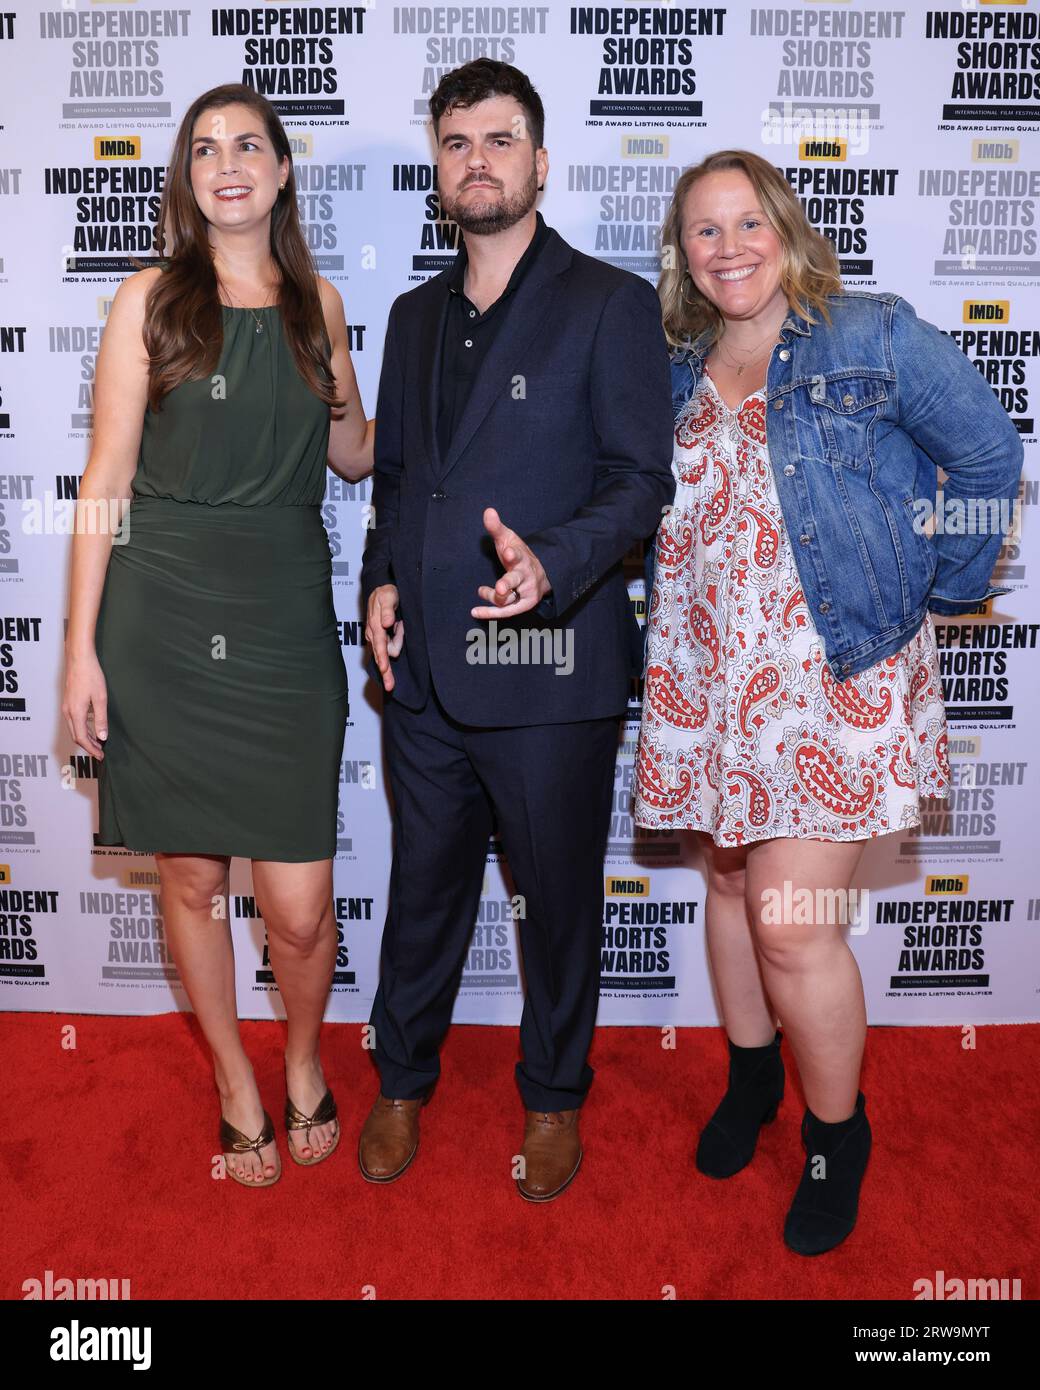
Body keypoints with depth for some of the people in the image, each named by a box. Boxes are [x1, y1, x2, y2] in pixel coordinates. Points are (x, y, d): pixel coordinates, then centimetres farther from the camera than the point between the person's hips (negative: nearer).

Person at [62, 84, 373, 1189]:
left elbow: (354, 460, 21)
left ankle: (303, 1063, 31)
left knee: (300, 910, -2)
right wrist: (81, 648, -6)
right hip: (164, 620, -1)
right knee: (189, 878, 9)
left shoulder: (316, 300, 12)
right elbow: (106, 480, -1)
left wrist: (346, 405, -1)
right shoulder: (150, 298, 3)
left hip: (287, 622, 1)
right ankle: (237, 1085, 33)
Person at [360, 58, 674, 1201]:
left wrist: (551, 561, -25)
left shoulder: (610, 304, -1)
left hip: (548, 668, -4)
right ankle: (403, 1083, 37)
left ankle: (553, 1097, 33)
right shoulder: (416, 315, 16)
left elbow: (640, 481, -7)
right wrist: (381, 577, 4)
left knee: (558, 899, 10)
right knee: (423, 886, 16)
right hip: (423, 666, 5)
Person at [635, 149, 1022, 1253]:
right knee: (729, 880, 15)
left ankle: (836, 1137, 20)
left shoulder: (873, 340, -3)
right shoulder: (677, 373, 11)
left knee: (791, 922, -7)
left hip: (836, 672, -5)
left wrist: (940, 591, 2)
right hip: (704, 675, 5)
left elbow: (989, 460, 2)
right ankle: (750, 1077, 40)